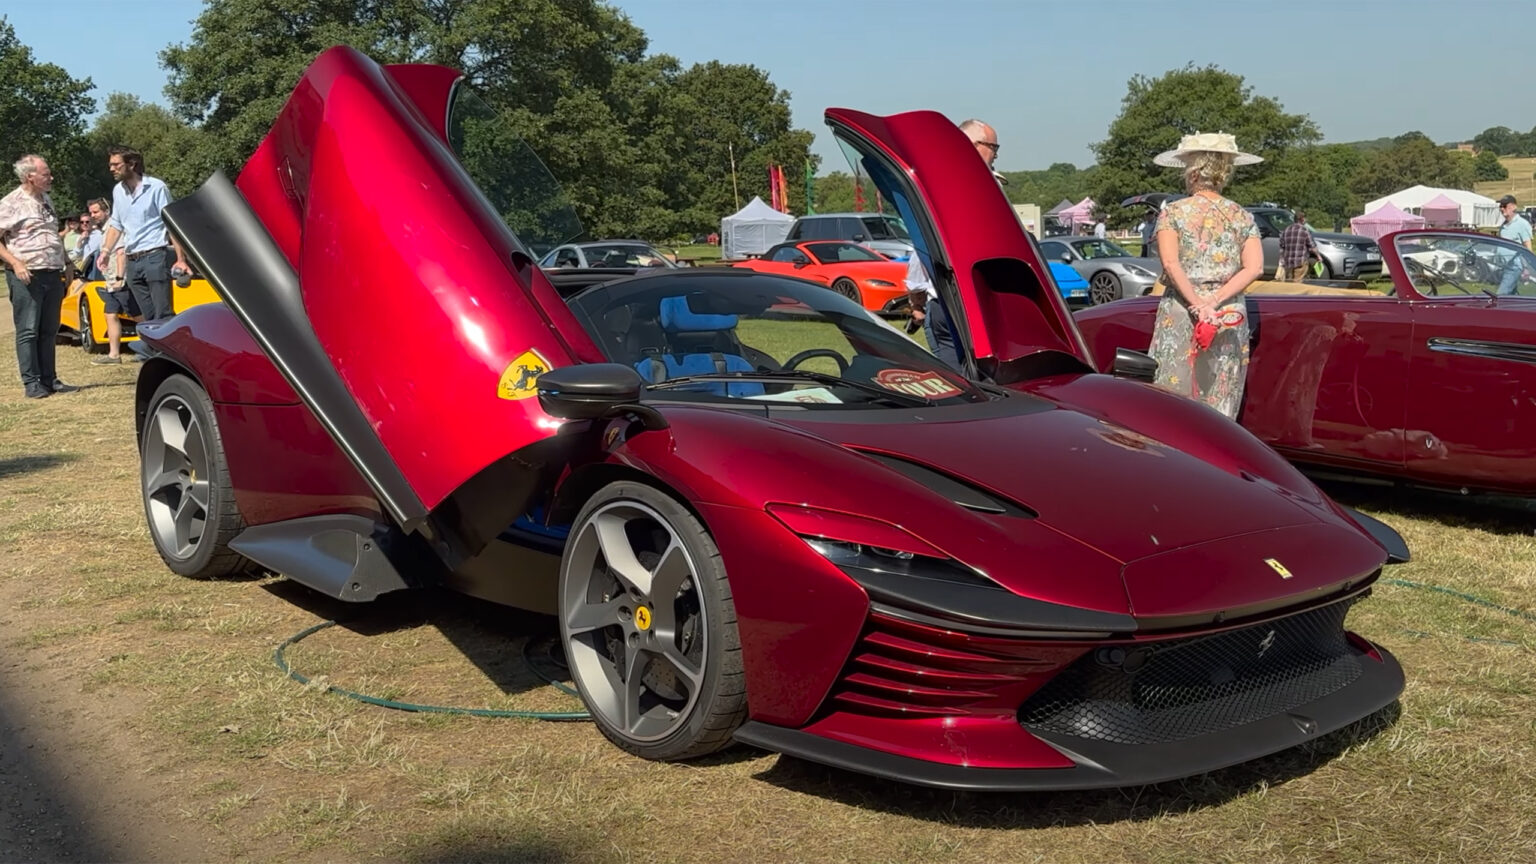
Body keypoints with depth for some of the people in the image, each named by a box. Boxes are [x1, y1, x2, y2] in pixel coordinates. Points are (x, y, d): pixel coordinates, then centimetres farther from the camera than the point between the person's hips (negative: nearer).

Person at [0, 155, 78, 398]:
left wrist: (67, 264, 19)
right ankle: (32, 383, -1)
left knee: (48, 331, 9)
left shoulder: (46, 200, 16)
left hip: (53, 275, 7)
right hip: (26, 276, -7)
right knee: (28, 331, -3)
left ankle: (49, 379, 14)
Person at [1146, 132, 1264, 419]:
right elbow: (1253, 269, -6)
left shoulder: (1173, 213, -1)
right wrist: (1214, 302, -12)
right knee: (1221, 410, 6)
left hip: (1180, 315, -3)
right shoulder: (1242, 217, 7)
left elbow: (1170, 264, -15)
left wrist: (1198, 306, -16)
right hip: (1231, 320, 3)